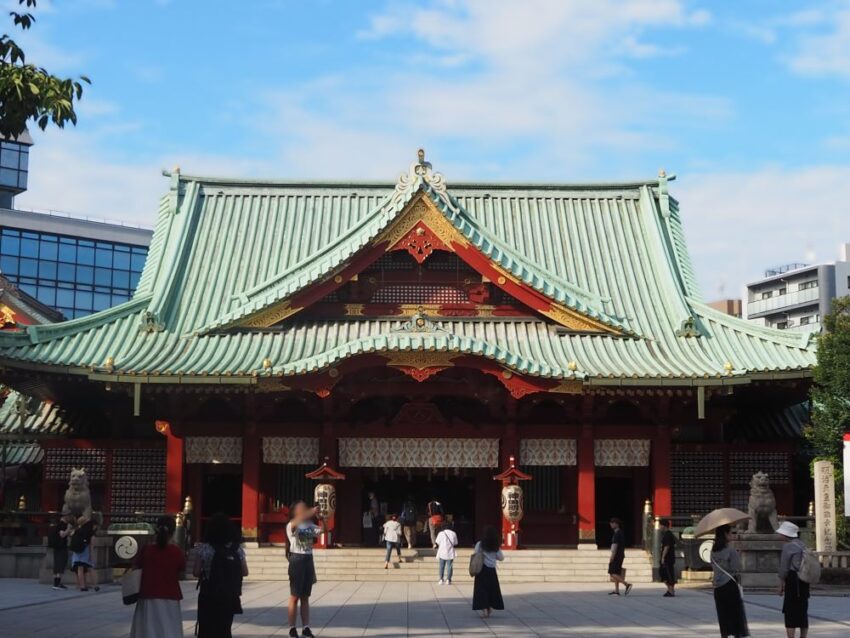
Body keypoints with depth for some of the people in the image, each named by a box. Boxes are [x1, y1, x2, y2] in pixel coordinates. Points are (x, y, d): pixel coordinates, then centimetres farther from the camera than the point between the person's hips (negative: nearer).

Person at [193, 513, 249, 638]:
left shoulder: (204, 548, -9)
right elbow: (245, 572, 3)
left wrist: (205, 573, 9)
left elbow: (196, 572, -11)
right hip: (229, 596, 3)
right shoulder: (237, 549, 0)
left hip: (209, 596, -3)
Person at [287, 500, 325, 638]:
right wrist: (311, 512, -39)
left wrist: (320, 517, -17)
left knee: (305, 597, 9)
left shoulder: (310, 525, 10)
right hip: (297, 559, -6)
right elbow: (295, 522, -31)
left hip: (308, 560, 6)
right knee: (294, 597, -1)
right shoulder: (291, 525, -8)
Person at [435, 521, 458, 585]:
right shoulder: (453, 534, 2)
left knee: (442, 566, 7)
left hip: (442, 553, -1)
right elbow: (455, 544, 4)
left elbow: (438, 544, -1)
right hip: (450, 553, 1)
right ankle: (448, 580, 0)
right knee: (449, 566, 4)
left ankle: (441, 579, 3)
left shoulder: (441, 533, -2)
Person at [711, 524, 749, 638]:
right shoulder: (730, 550, -15)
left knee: (723, 615, 12)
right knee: (736, 614, 2)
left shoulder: (714, 550, 5)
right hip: (730, 584, -6)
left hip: (718, 586, 6)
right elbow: (736, 568, -12)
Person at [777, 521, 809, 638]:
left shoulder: (788, 546, -11)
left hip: (793, 580, -8)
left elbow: (784, 567, -11)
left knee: (790, 612, -5)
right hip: (804, 580, 8)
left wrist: (781, 584, -4)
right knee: (803, 611, 14)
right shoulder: (802, 545, 13)